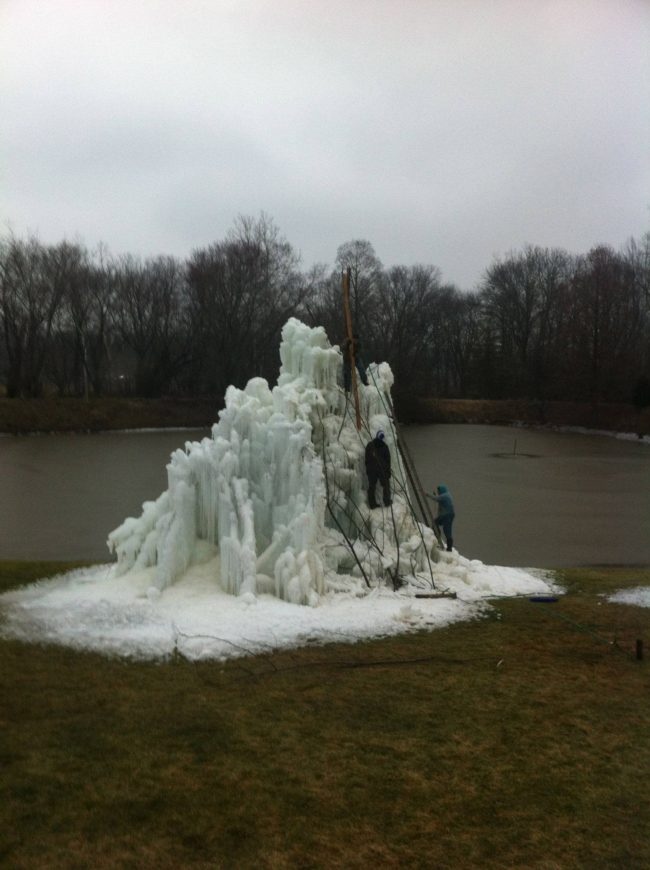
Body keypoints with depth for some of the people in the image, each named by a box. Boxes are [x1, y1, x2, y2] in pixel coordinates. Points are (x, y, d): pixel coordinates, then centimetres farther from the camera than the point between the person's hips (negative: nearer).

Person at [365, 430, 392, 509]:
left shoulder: (369, 445, -1)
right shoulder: (384, 446, -6)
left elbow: (366, 458, 1)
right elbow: (388, 460, -3)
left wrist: (367, 468, 11)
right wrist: (388, 471, 4)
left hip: (371, 470, 2)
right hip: (382, 469, -2)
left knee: (371, 486, 7)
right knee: (386, 485, 14)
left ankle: (372, 503, 7)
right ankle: (387, 502, 18)